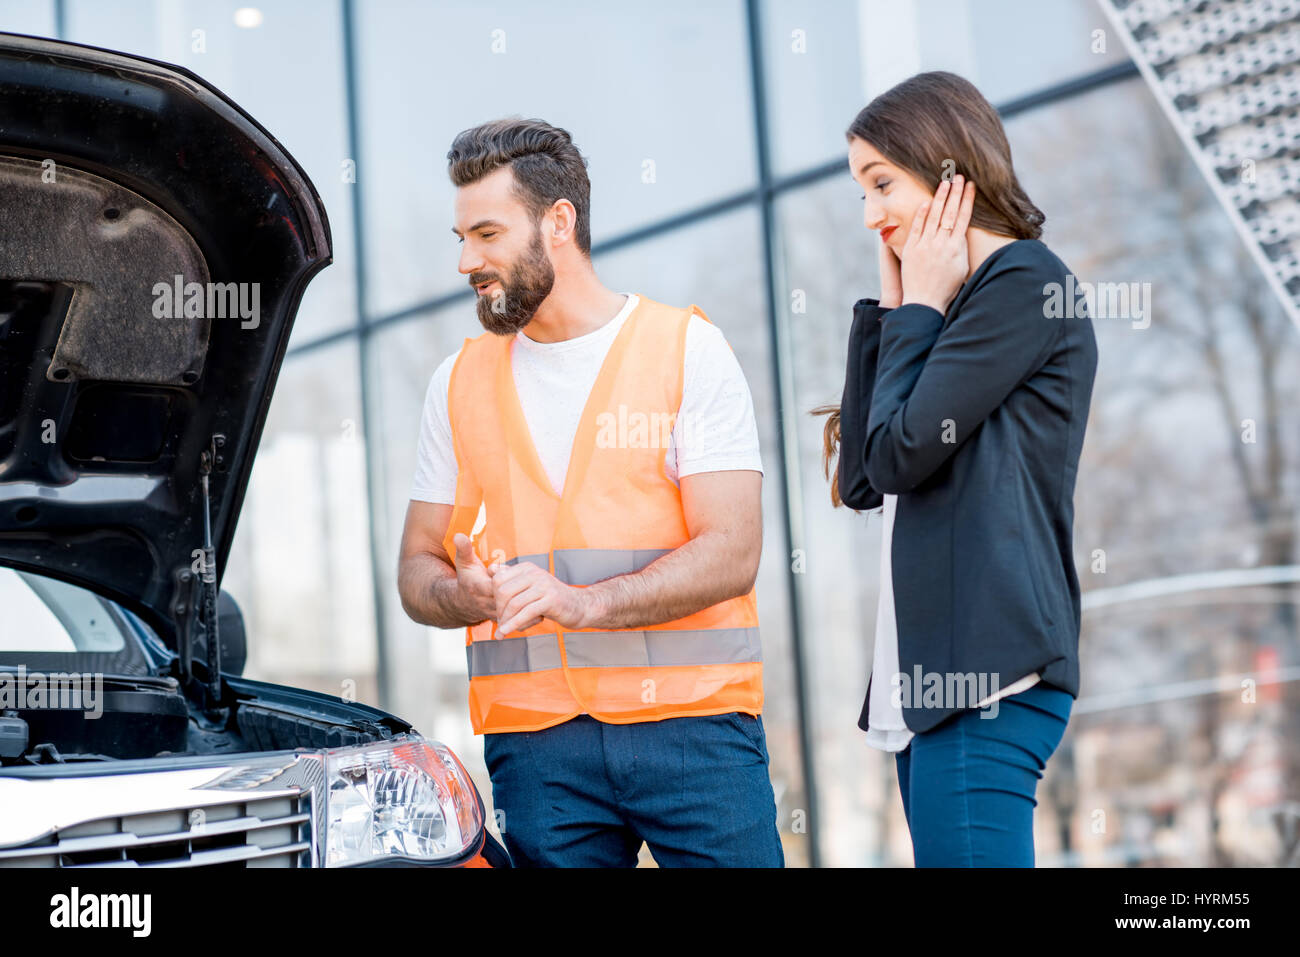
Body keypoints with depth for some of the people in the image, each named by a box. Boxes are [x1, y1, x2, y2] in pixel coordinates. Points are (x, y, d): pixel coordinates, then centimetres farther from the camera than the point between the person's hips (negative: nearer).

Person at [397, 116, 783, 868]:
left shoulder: (689, 349, 2)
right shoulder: (460, 382, 14)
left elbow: (732, 553, -7)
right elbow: (417, 566, 16)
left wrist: (583, 601, -20)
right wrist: (463, 596, -9)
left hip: (693, 721, -3)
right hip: (535, 740, 3)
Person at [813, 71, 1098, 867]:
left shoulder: (1025, 281, -5)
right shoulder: (954, 305, 23)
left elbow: (903, 454, -11)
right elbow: (860, 482, 15)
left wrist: (921, 309, 1)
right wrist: (891, 308, 15)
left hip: (989, 670, -10)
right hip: (930, 666, 10)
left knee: (965, 851, -13)